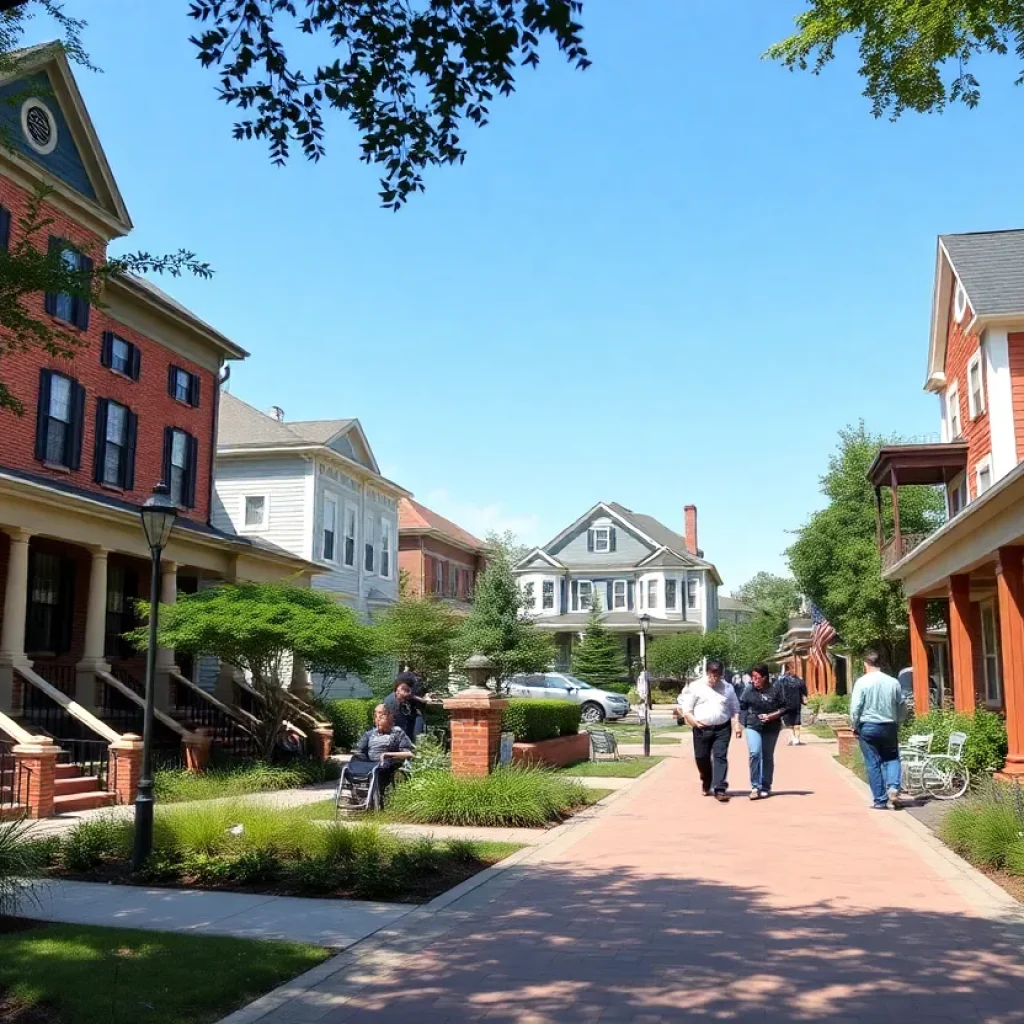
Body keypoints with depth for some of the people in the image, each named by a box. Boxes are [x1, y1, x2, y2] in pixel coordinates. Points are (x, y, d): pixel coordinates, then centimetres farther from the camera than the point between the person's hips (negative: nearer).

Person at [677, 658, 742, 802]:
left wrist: (737, 725, 1)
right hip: (701, 729, 0)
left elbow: (735, 709, 13)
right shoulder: (696, 687, 0)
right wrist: (693, 721, -14)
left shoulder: (728, 688, 8)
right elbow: (686, 708, 0)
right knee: (702, 758, 9)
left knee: (721, 757, -9)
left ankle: (720, 789, -11)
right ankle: (707, 786, 31)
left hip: (722, 729, 0)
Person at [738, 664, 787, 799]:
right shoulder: (749, 690, -1)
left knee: (768, 757, 10)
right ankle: (755, 787, -8)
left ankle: (765, 788, 23)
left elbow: (783, 708, -1)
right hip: (753, 726, 0)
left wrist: (771, 716, -15)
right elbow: (742, 706, 9)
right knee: (754, 753, -16)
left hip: (771, 728, 0)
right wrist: (741, 723, 6)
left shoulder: (775, 690, -5)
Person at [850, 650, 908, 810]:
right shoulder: (894, 682, 0)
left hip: (868, 727, -2)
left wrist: (855, 727, 2)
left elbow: (855, 708, -11)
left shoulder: (862, 682, -9)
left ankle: (880, 800, 7)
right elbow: (903, 708, 8)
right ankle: (893, 787, -6)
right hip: (889, 727, 3)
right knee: (891, 758, 17)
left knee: (873, 764, 5)